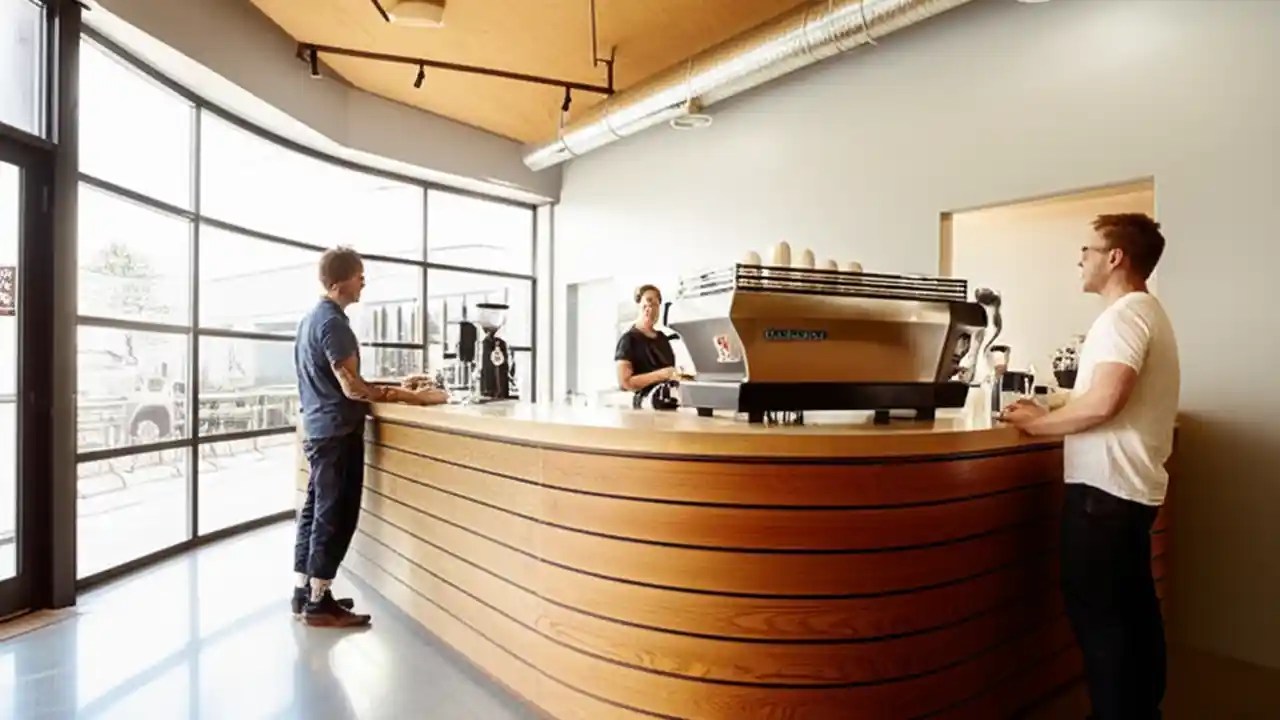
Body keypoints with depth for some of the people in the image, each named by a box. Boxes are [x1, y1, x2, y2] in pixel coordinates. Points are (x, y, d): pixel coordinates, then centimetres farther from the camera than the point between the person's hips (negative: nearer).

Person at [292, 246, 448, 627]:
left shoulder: (311, 318, 14)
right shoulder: (332, 322, -17)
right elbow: (352, 387, -21)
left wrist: (396, 387, 13)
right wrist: (413, 397, -21)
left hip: (318, 428, 10)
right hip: (337, 432, -10)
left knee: (315, 511, 15)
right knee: (335, 516, -1)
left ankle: (303, 593, 25)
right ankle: (318, 603, 9)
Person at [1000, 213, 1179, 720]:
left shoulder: (1124, 314, -14)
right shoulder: (1147, 312, 17)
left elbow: (1103, 402, -24)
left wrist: (1037, 423, -11)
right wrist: (1052, 414, 12)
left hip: (1103, 487, -10)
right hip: (1133, 485, 10)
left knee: (1096, 613, 0)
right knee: (1133, 609, 18)